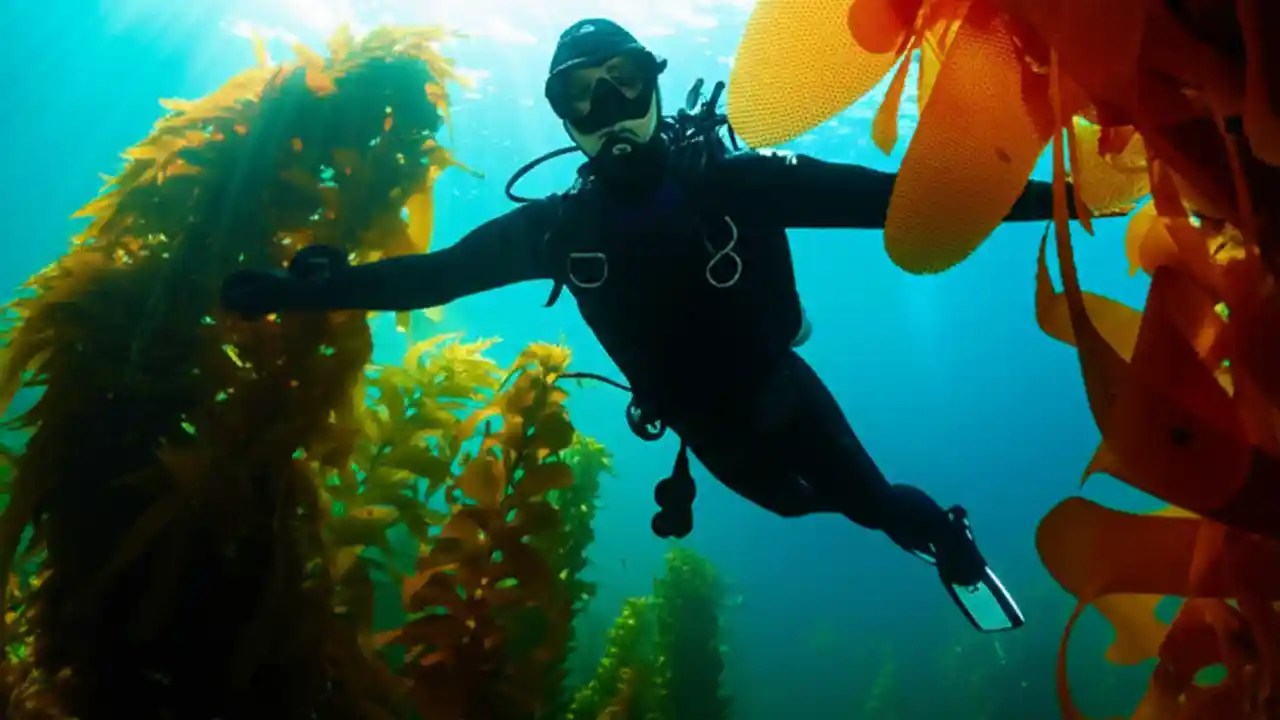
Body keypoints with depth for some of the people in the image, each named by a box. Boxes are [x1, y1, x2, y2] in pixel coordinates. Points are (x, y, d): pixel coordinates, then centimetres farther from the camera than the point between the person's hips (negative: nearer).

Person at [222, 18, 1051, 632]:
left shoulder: (734, 180, -23)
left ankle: (949, 539, 45)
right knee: (797, 503, 24)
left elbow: (880, 194, -25)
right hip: (703, 423, 3)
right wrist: (304, 289, -15)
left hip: (781, 390, -2)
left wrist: (1033, 195, -29)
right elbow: (437, 271, -12)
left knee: (872, 501, 8)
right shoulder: (562, 224, -16)